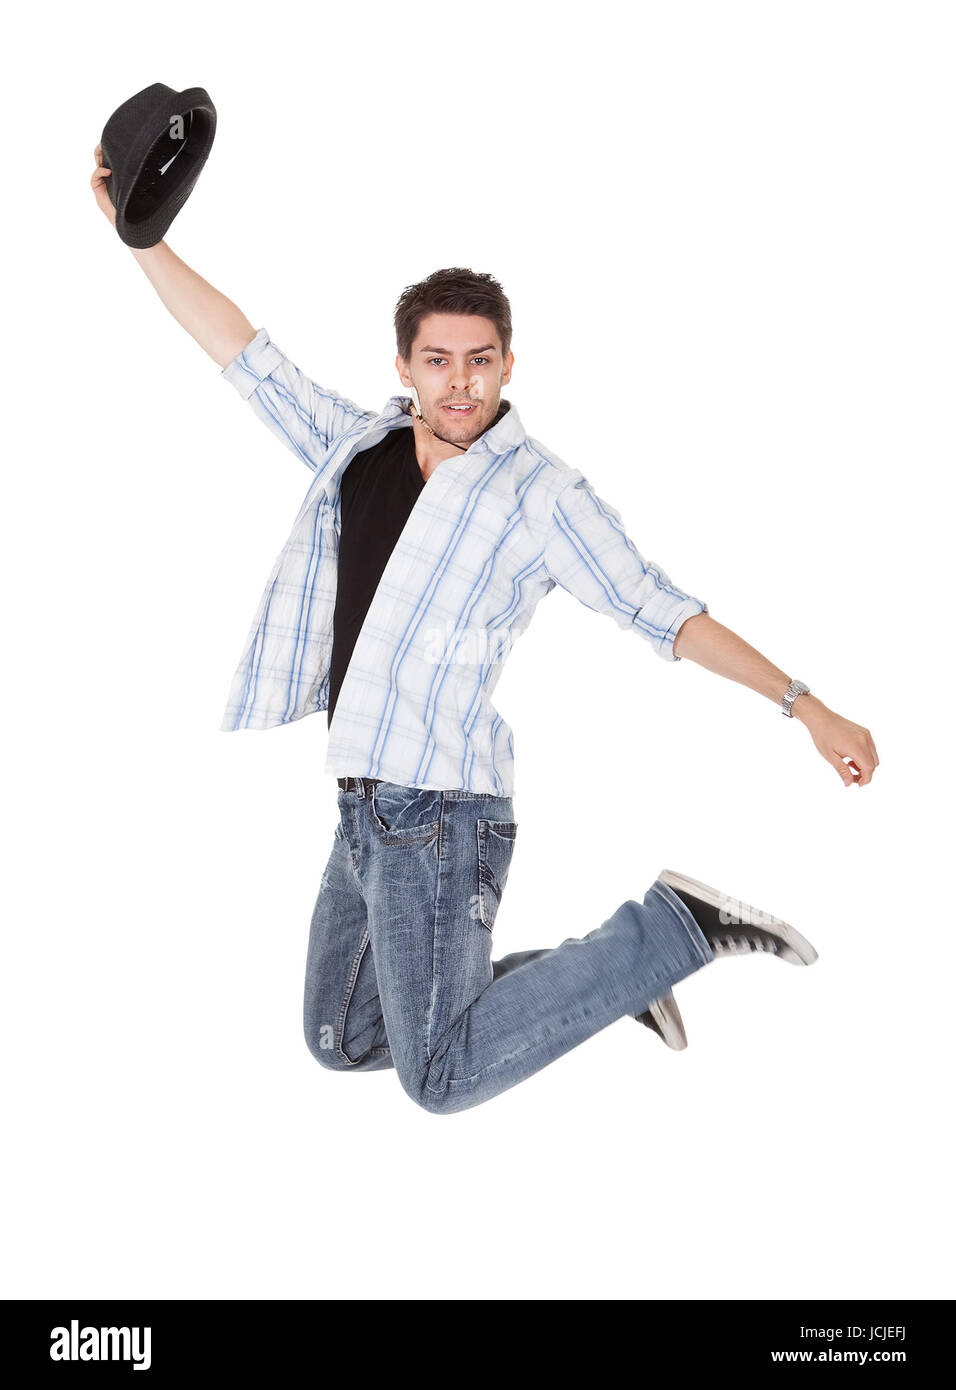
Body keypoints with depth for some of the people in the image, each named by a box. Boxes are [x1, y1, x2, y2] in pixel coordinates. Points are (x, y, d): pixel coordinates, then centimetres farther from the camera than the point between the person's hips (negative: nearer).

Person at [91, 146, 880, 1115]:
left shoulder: (540, 493, -7)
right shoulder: (355, 448, 9)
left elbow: (664, 616, -8)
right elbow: (242, 353, 14)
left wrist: (803, 705, -14)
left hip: (438, 817, -7)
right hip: (364, 816, 7)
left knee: (441, 1082, -4)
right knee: (339, 1042, 19)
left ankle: (673, 930, 4)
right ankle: (596, 972, 23)